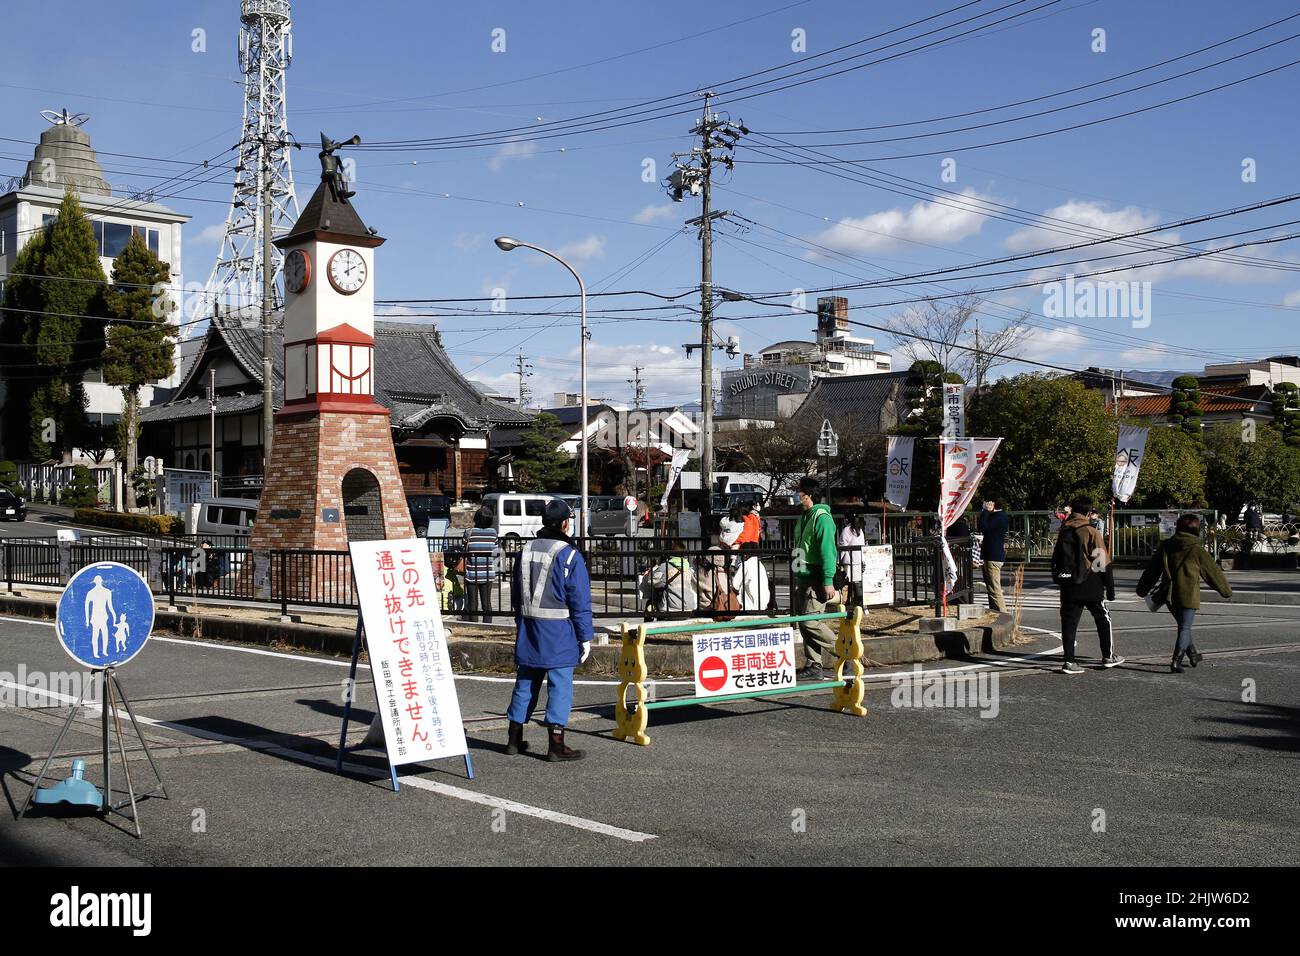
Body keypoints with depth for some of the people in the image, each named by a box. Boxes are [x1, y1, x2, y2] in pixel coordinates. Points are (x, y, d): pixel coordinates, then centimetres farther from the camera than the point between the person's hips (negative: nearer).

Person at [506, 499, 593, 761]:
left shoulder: (526, 551, 9)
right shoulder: (569, 555, -10)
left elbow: (516, 594, 15)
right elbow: (580, 601, -10)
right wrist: (585, 637, -4)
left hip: (528, 628, 6)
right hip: (559, 631, -6)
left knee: (526, 683, 14)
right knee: (560, 685, -2)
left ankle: (515, 739, 21)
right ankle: (556, 744, -3)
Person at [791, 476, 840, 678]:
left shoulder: (822, 517, -13)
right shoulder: (804, 517, 17)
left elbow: (827, 551, -18)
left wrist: (828, 581, -22)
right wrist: (796, 577, 21)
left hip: (816, 580, -10)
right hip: (802, 579, 10)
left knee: (810, 621, -14)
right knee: (803, 623, 7)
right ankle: (813, 665, 12)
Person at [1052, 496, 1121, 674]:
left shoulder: (1064, 532, 8)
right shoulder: (1091, 533, -9)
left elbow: (1056, 559, 13)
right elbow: (1104, 563, -8)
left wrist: (1058, 579, 20)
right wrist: (1110, 588, -3)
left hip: (1068, 586, 5)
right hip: (1090, 586, -4)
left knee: (1069, 622, 4)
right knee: (1103, 619, 13)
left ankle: (1069, 661, 0)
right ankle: (1108, 656, 20)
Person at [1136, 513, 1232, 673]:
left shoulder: (1165, 547, 4)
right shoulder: (1197, 551, -7)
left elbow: (1152, 569, 12)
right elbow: (1213, 572, 3)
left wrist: (1142, 590, 23)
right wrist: (1226, 590, 16)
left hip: (1170, 596, 5)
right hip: (1188, 596, -5)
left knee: (1183, 625, 22)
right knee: (1185, 628, -2)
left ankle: (1193, 654, 36)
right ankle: (1176, 661, -14)